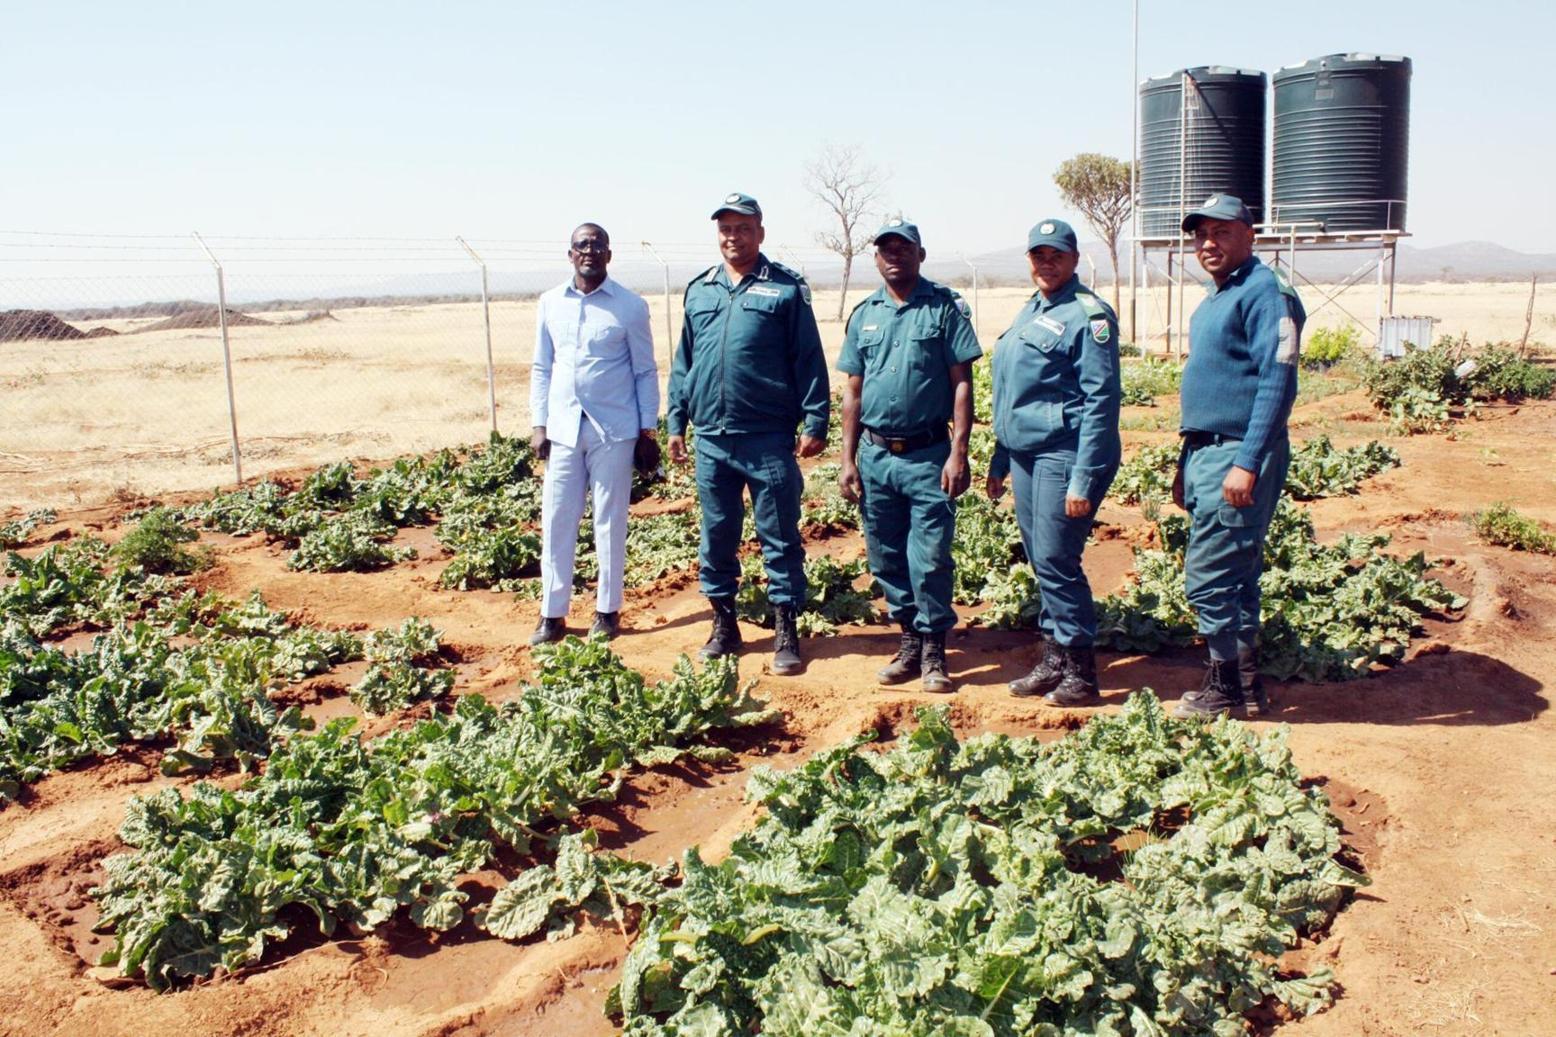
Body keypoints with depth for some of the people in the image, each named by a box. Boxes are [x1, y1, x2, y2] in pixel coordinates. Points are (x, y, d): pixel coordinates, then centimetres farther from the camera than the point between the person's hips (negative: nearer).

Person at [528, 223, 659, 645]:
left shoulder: (630, 306, -1)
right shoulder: (550, 303, 8)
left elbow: (646, 371, 2)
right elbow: (541, 367, 12)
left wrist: (648, 429, -2)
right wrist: (539, 424, 6)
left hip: (613, 430, -3)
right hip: (563, 430, 3)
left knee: (610, 522, 4)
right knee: (556, 521, 4)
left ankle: (608, 610, 15)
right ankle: (552, 614, 12)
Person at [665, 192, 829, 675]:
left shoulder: (786, 288, 0)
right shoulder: (699, 290, 13)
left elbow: (809, 361, -2)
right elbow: (682, 363, 16)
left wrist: (816, 422, -7)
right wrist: (675, 423, 12)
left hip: (769, 439, -4)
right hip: (711, 440, 4)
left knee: (780, 537, 3)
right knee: (717, 536, 11)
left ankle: (785, 630, 12)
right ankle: (723, 624, 24)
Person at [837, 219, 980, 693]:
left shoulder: (945, 307, -1)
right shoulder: (864, 314, 11)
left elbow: (962, 384, -4)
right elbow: (852, 392, 13)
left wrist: (958, 453, -11)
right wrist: (848, 459, 7)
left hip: (928, 456, -4)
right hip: (875, 456, 4)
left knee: (929, 560, -3)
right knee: (886, 560, 11)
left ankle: (933, 651, 13)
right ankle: (909, 641, 26)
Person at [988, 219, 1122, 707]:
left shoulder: (1088, 315, -10)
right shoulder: (1029, 311, 17)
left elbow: (1102, 400, -16)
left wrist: (1084, 478, -21)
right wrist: (999, 461, 20)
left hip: (1063, 456, -8)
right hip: (1026, 455, 8)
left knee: (1056, 562, -7)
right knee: (1042, 562, 12)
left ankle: (1080, 671, 4)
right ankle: (1053, 658, 23)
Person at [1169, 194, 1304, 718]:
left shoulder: (1266, 293, -12)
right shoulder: (1215, 300, 18)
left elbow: (1277, 383, -20)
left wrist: (1248, 463, -25)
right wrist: (1187, 463, 21)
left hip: (1238, 455, -10)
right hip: (1207, 454, 10)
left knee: (1208, 576, -6)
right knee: (1235, 576, 14)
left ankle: (1224, 687, 7)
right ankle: (1246, 682, 23)